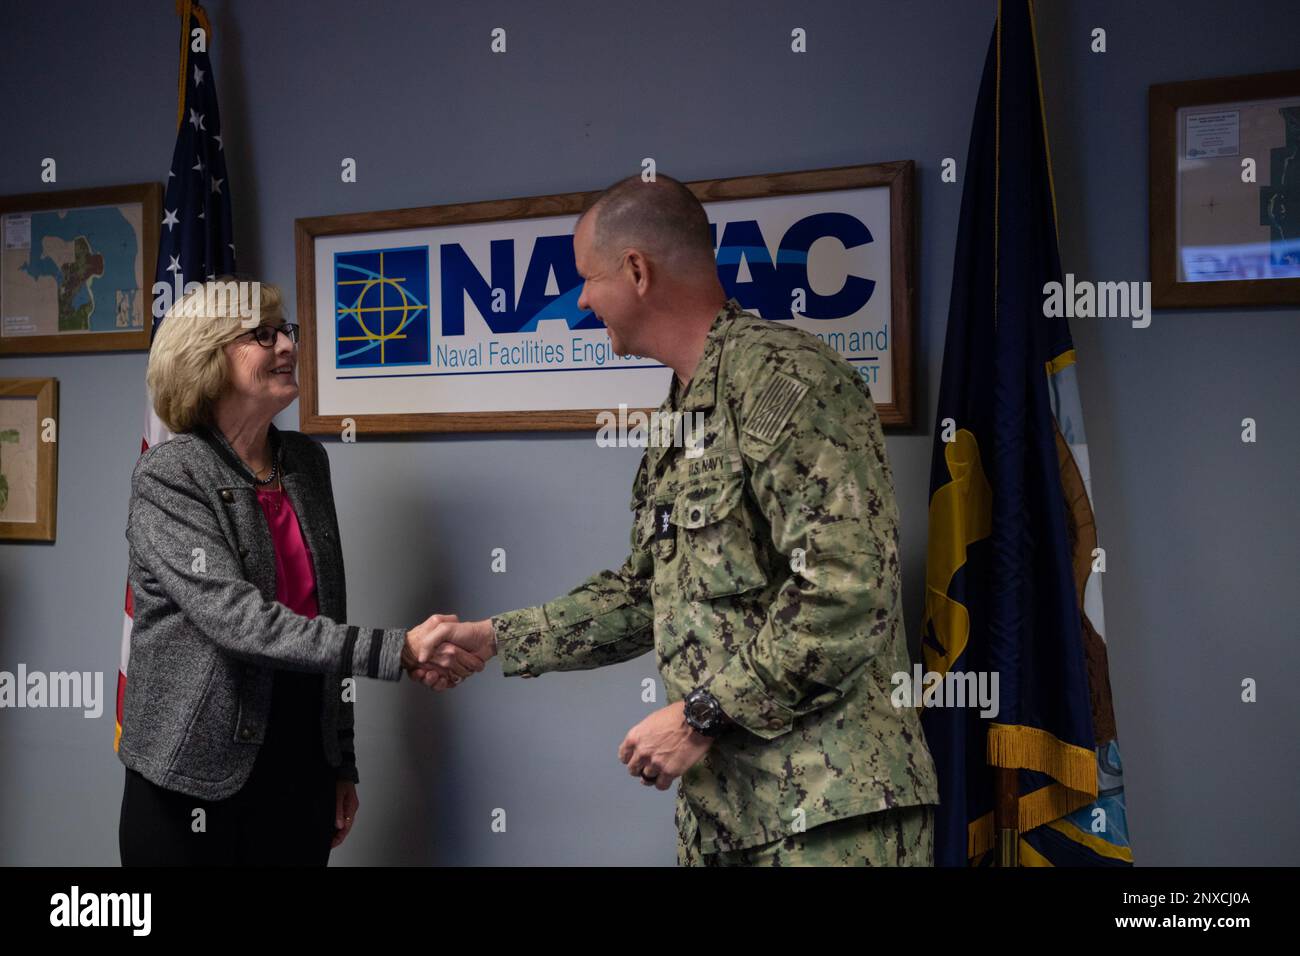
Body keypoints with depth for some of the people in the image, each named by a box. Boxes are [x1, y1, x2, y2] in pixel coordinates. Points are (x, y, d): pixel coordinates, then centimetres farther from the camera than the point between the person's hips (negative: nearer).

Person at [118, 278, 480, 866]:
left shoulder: (306, 461, 6)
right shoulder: (168, 476, -11)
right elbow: (234, 616, -23)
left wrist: (343, 763, 11)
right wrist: (397, 649, -31)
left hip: (304, 768, 5)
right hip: (196, 779, -5)